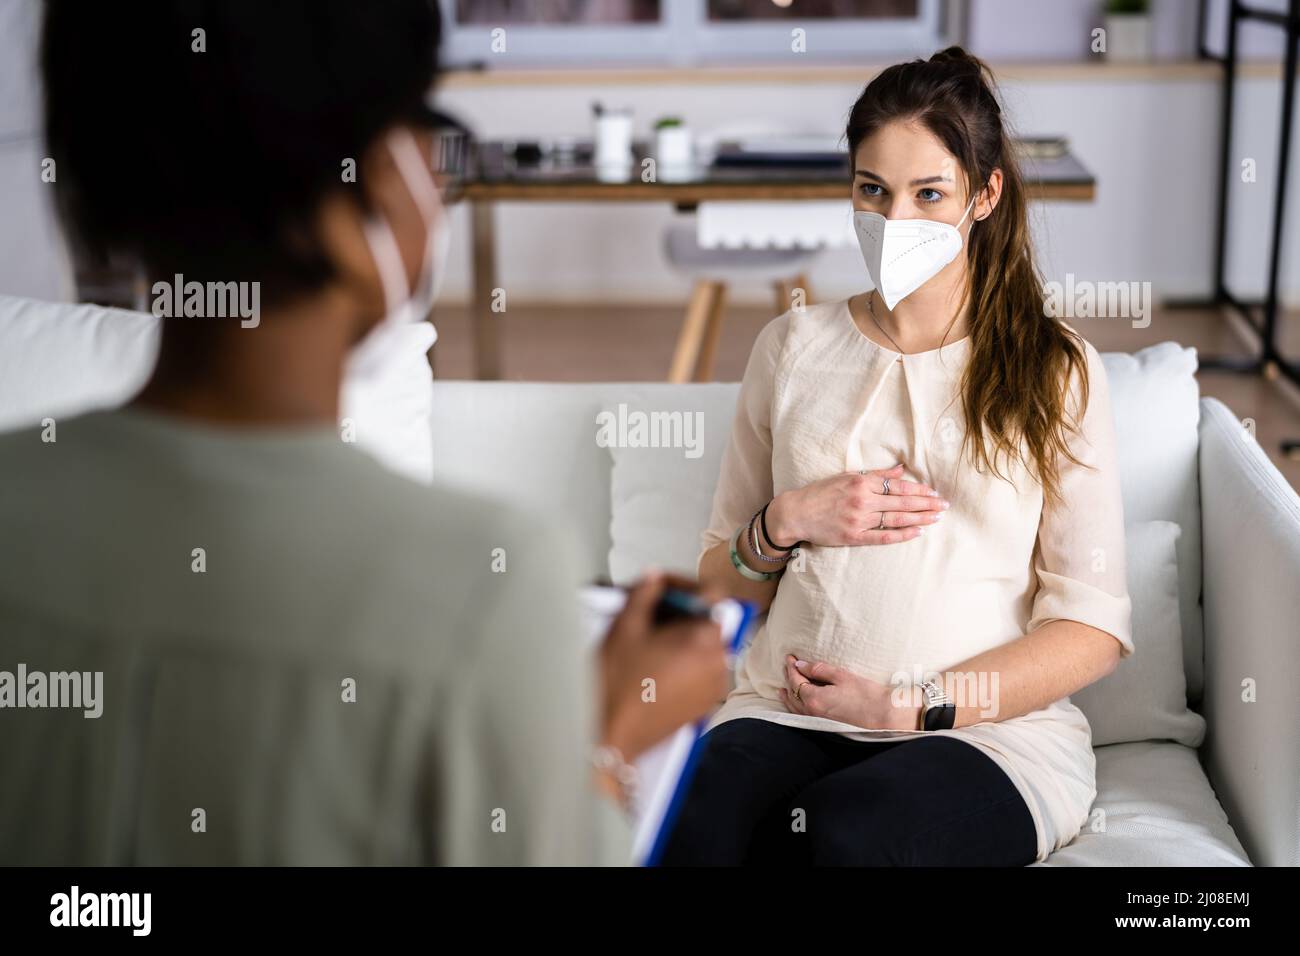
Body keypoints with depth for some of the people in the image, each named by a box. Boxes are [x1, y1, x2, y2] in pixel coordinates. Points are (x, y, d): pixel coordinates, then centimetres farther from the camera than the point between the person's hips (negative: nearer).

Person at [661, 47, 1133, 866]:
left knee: (844, 830, -36)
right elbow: (722, 578, 19)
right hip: (786, 713, 2)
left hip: (993, 730, -1)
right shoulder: (793, 348, 15)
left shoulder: (1056, 369, 6)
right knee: (693, 829, -34)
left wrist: (913, 704, -10)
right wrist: (787, 524, -3)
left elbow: (1094, 628, 0)